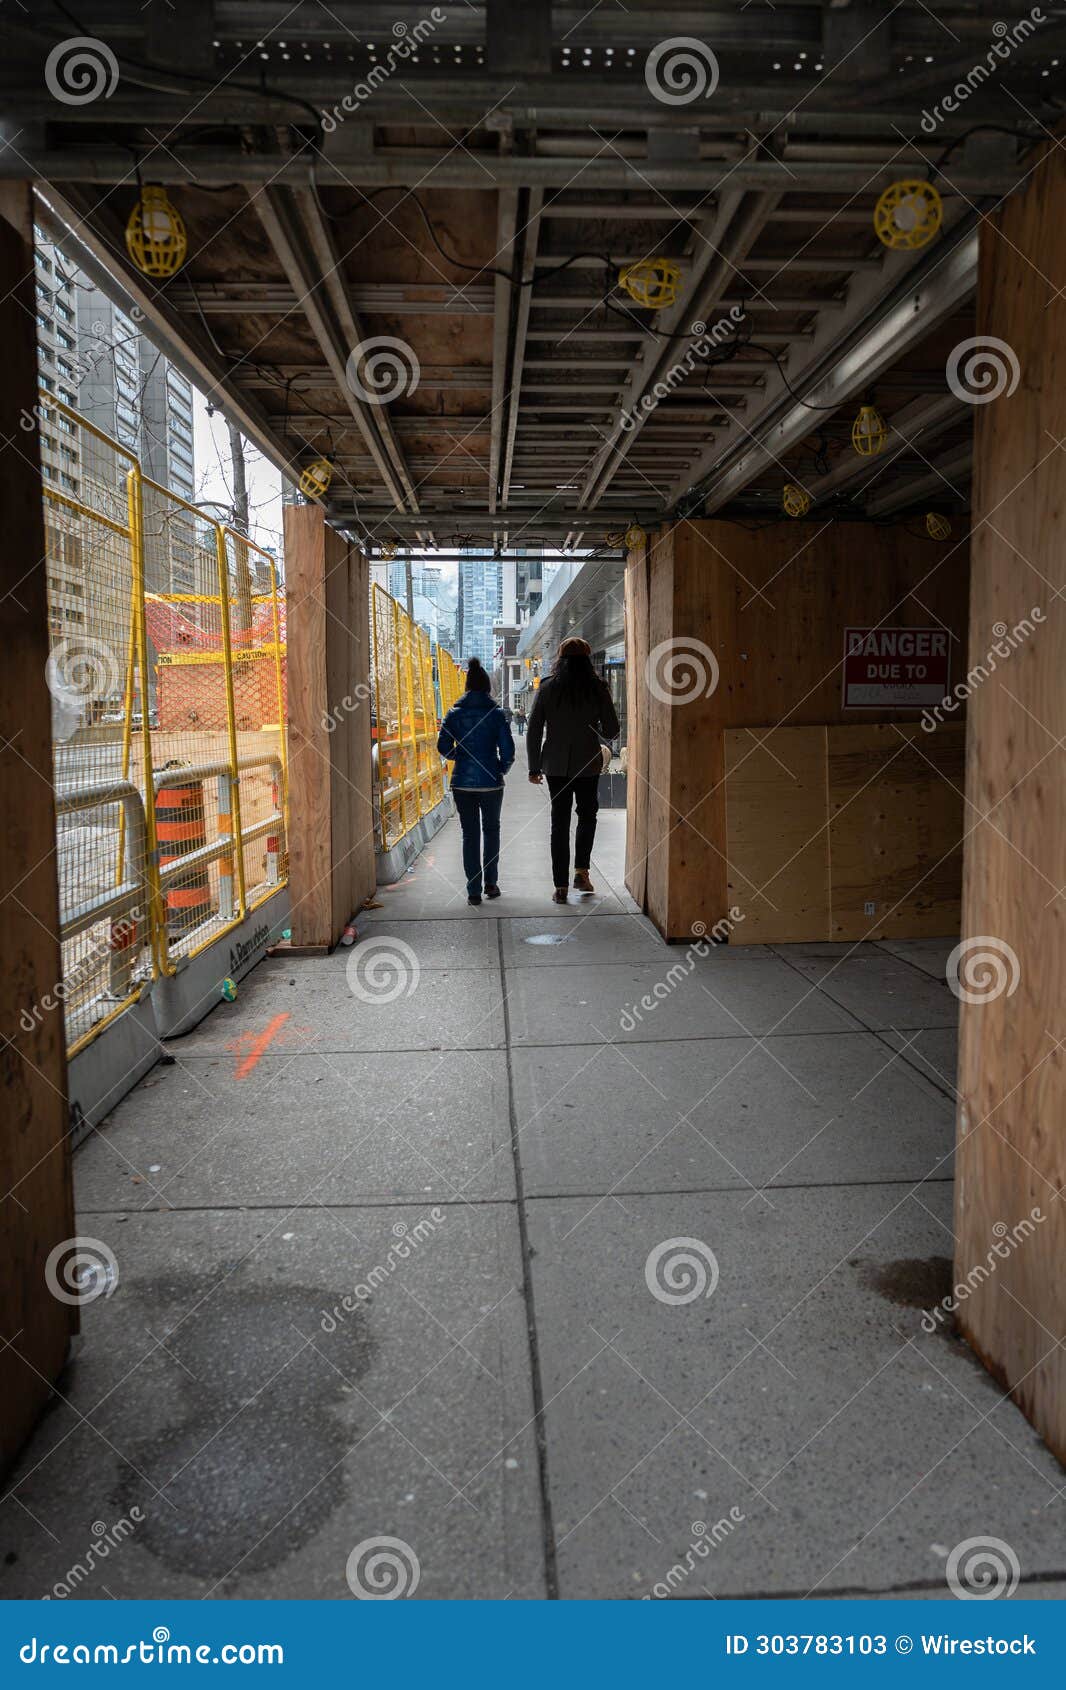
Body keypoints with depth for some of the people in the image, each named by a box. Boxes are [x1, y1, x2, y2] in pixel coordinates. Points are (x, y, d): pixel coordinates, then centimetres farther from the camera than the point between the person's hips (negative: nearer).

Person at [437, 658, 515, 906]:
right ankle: (490, 883, 18)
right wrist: (502, 769, 11)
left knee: (470, 834, 7)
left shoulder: (455, 713, 0)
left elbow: (443, 747, -3)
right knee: (491, 830, 18)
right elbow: (507, 749, -8)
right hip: (491, 782, -1)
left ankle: (473, 890, 5)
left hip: (462, 782, 1)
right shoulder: (496, 713, -5)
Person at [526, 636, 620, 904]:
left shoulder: (547, 688, -2)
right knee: (587, 815, 19)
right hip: (587, 764, -1)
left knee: (559, 822, 7)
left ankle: (561, 886, 6)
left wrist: (534, 767, 5)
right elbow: (612, 732, -3)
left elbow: (534, 731, -2)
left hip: (555, 765, 1)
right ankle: (581, 871, 8)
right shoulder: (597, 688, -6)